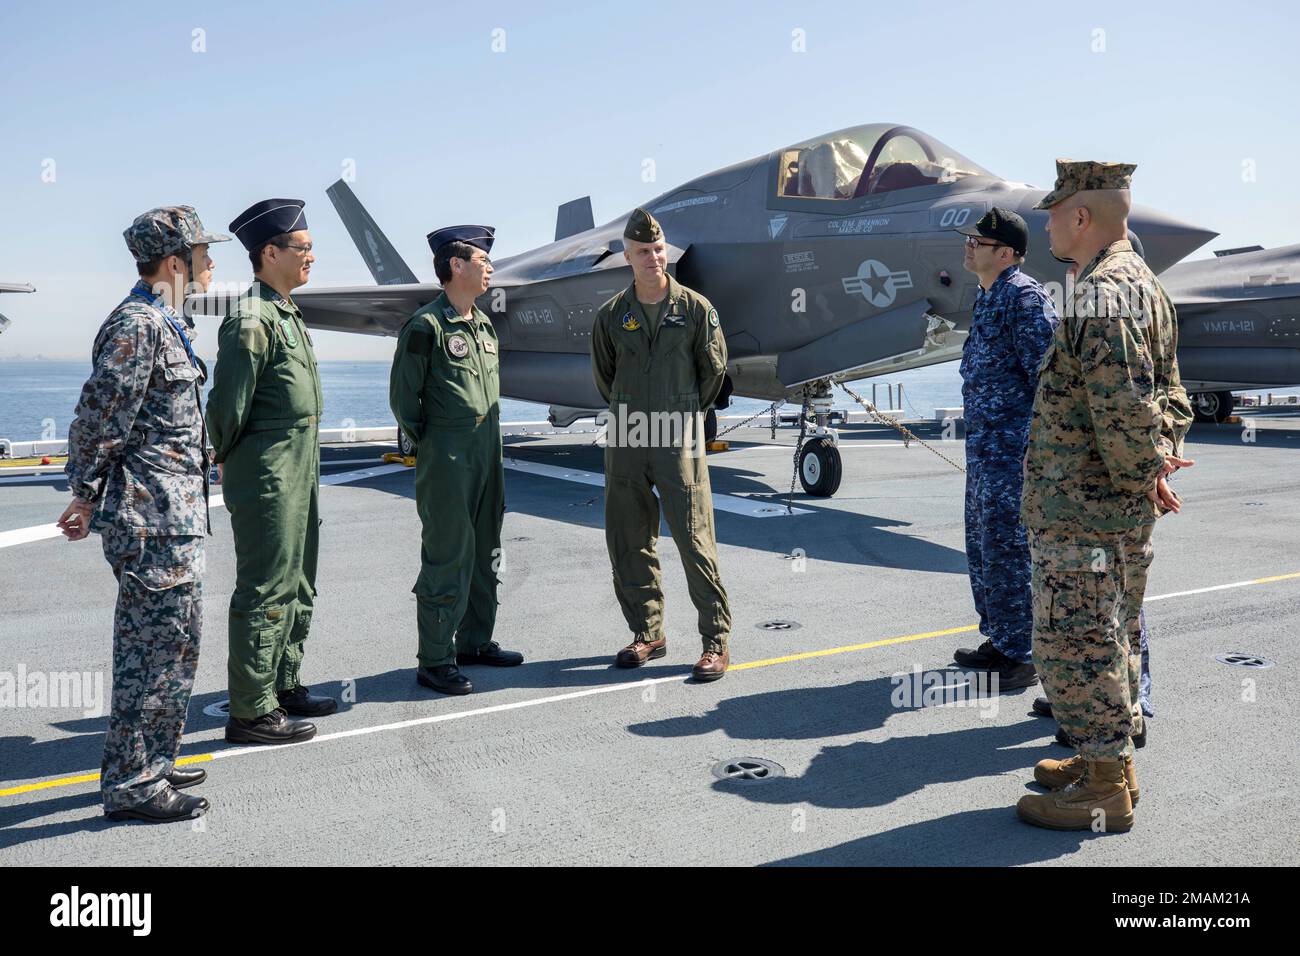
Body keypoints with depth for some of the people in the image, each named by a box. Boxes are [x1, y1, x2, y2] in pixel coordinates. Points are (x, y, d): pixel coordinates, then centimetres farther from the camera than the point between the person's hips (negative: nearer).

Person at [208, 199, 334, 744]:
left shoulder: (286, 314, 16)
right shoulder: (251, 319, -15)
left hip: (298, 478, 10)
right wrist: (225, 463, -3)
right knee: (263, 593, -3)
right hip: (267, 480, -10)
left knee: (296, 589, 17)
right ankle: (251, 712, 5)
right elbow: (228, 406, -17)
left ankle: (284, 686, 29)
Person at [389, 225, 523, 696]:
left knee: (484, 553, 15)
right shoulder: (426, 326, -12)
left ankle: (475, 641, 28)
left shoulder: (484, 325, 13)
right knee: (446, 559, -5)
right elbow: (402, 397, -9)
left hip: (487, 454, 8)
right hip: (446, 462, -8)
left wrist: (489, 450, 16)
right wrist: (429, 446, -6)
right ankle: (434, 660, 4)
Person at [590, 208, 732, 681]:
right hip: (625, 442, 4)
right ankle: (647, 633, 22)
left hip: (679, 440, -3)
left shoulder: (696, 309, -2)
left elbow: (714, 369, 10)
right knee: (628, 544, 8)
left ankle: (716, 641, 2)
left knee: (695, 541, -6)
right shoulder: (611, 315, 4)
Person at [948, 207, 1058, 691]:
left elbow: (1047, 373, -19)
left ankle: (1023, 656, 6)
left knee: (1007, 549, -4)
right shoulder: (987, 296, 16)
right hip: (983, 445, 10)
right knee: (983, 547, 16)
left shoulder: (1023, 295, -14)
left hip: (1012, 446, -10)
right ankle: (1000, 641, 29)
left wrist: (1042, 441, -20)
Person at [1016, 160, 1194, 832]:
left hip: (1080, 513, -11)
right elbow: (1168, 390, 17)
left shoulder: (1101, 294, -20)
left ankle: (1104, 794, 11)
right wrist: (1162, 455, 6)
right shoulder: (1142, 283, 14)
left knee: (1075, 645, 0)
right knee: (1108, 638, 20)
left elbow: (1124, 405, -26)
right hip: (1119, 513, 11)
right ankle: (1111, 763, 34)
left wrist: (1143, 474, -12)